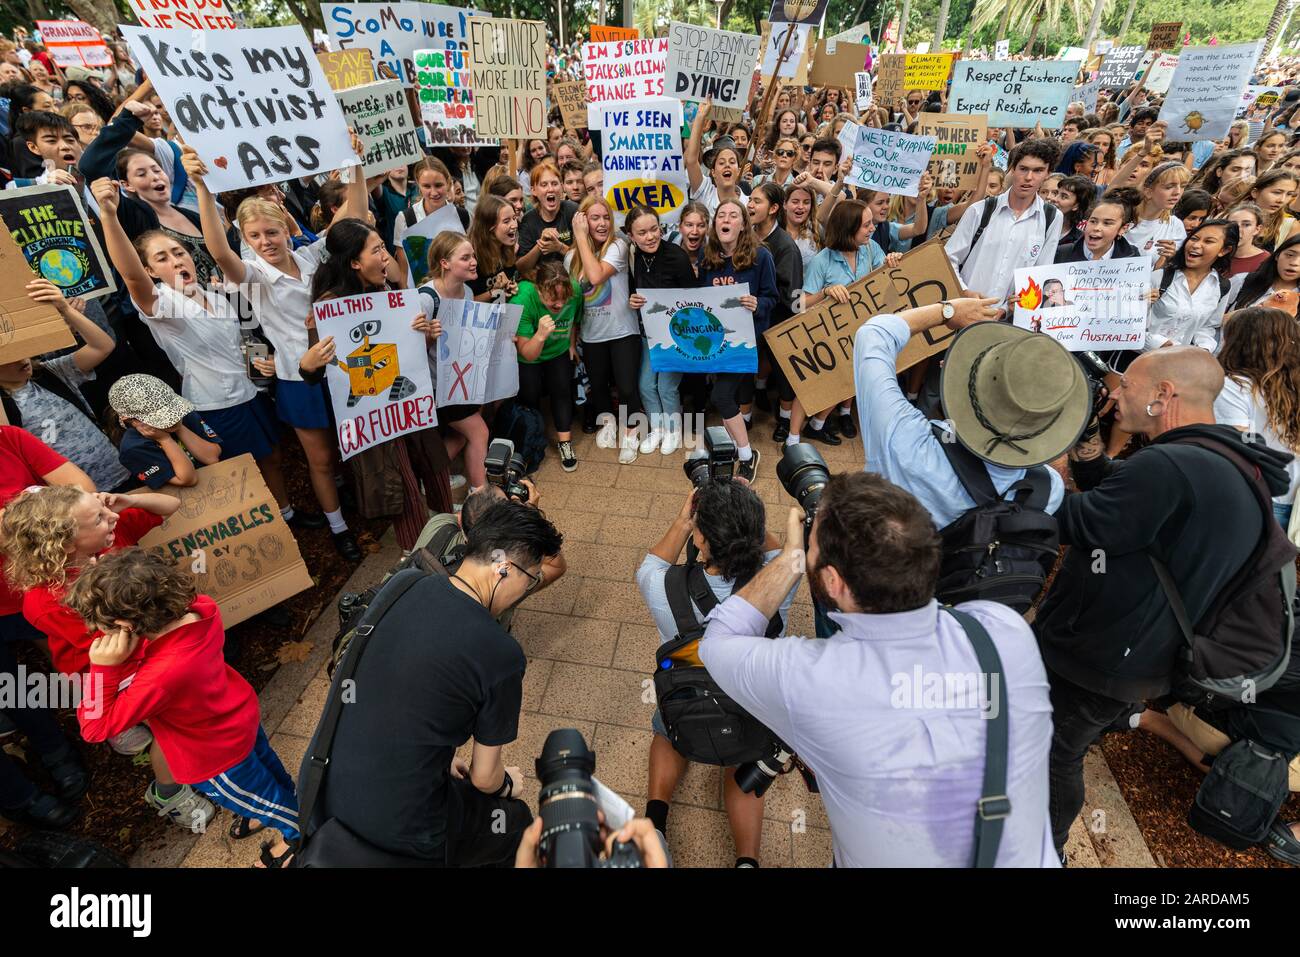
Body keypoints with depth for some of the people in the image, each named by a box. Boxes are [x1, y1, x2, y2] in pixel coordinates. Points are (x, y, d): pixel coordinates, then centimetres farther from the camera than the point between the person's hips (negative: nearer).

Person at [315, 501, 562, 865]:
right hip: (398, 830, -6)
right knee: (516, 820, 21)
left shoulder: (406, 588, -7)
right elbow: (484, 777, -9)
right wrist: (507, 785, 14)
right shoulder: (501, 655, -25)